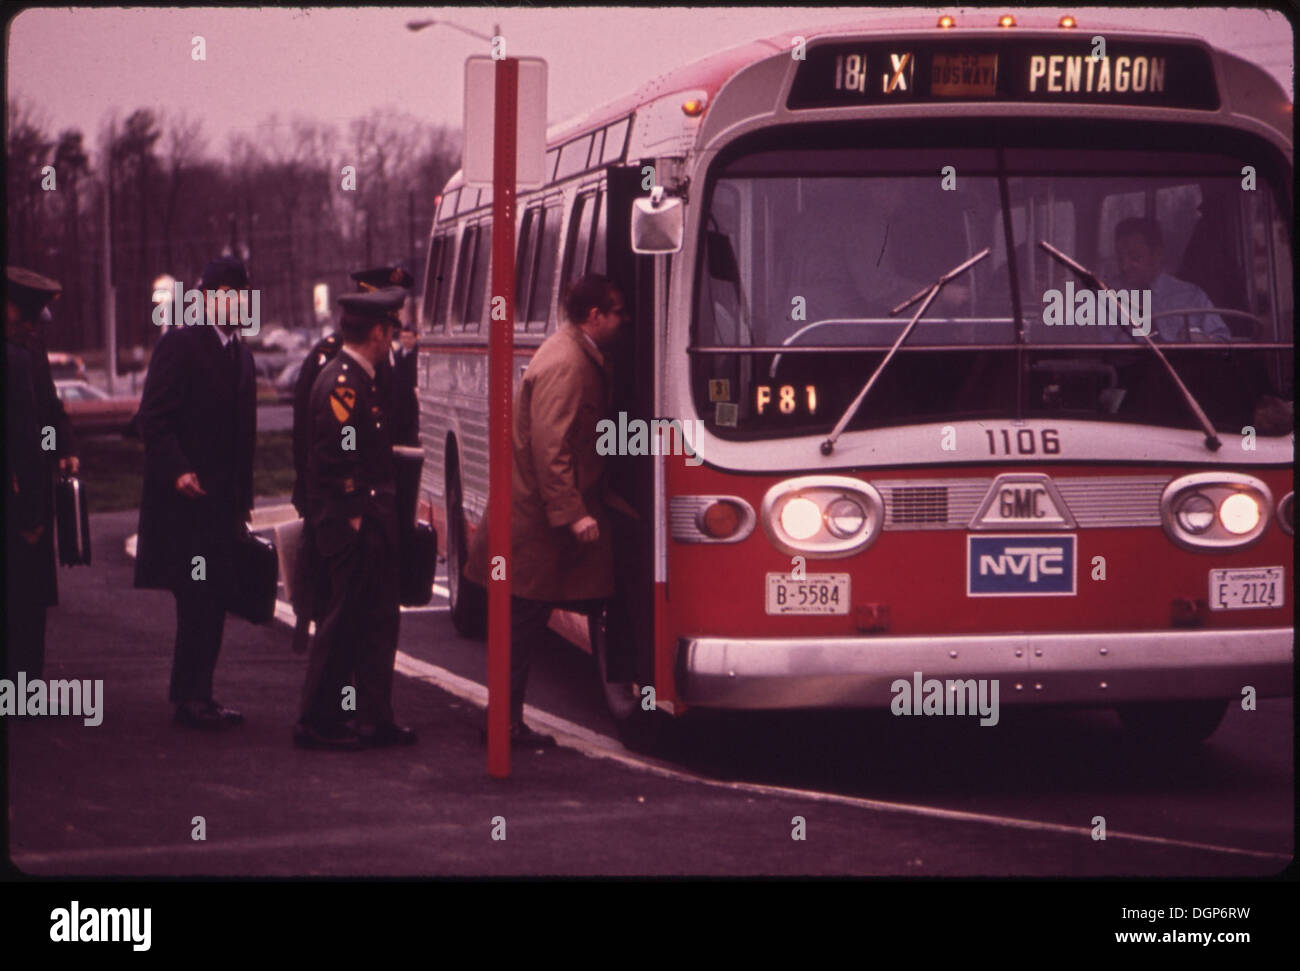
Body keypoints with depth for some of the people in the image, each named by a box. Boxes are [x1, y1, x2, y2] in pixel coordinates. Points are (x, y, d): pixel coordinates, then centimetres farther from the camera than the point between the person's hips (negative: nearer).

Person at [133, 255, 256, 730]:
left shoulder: (241, 356, 16)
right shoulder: (179, 344, -8)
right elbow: (152, 419, -13)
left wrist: (243, 499, 16)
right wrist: (178, 471, -23)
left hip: (222, 500, 7)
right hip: (186, 497, -7)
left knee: (213, 601, 8)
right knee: (197, 599, -8)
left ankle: (196, 696, 14)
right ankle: (190, 697, -3)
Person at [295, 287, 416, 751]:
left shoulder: (361, 380, 16)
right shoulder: (341, 382, -16)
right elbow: (335, 460, -21)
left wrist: (383, 515, 16)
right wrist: (353, 516, -18)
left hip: (371, 527, 10)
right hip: (353, 530, -10)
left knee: (378, 621, 11)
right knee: (343, 622, -4)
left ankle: (374, 720, 16)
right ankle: (317, 724, 3)